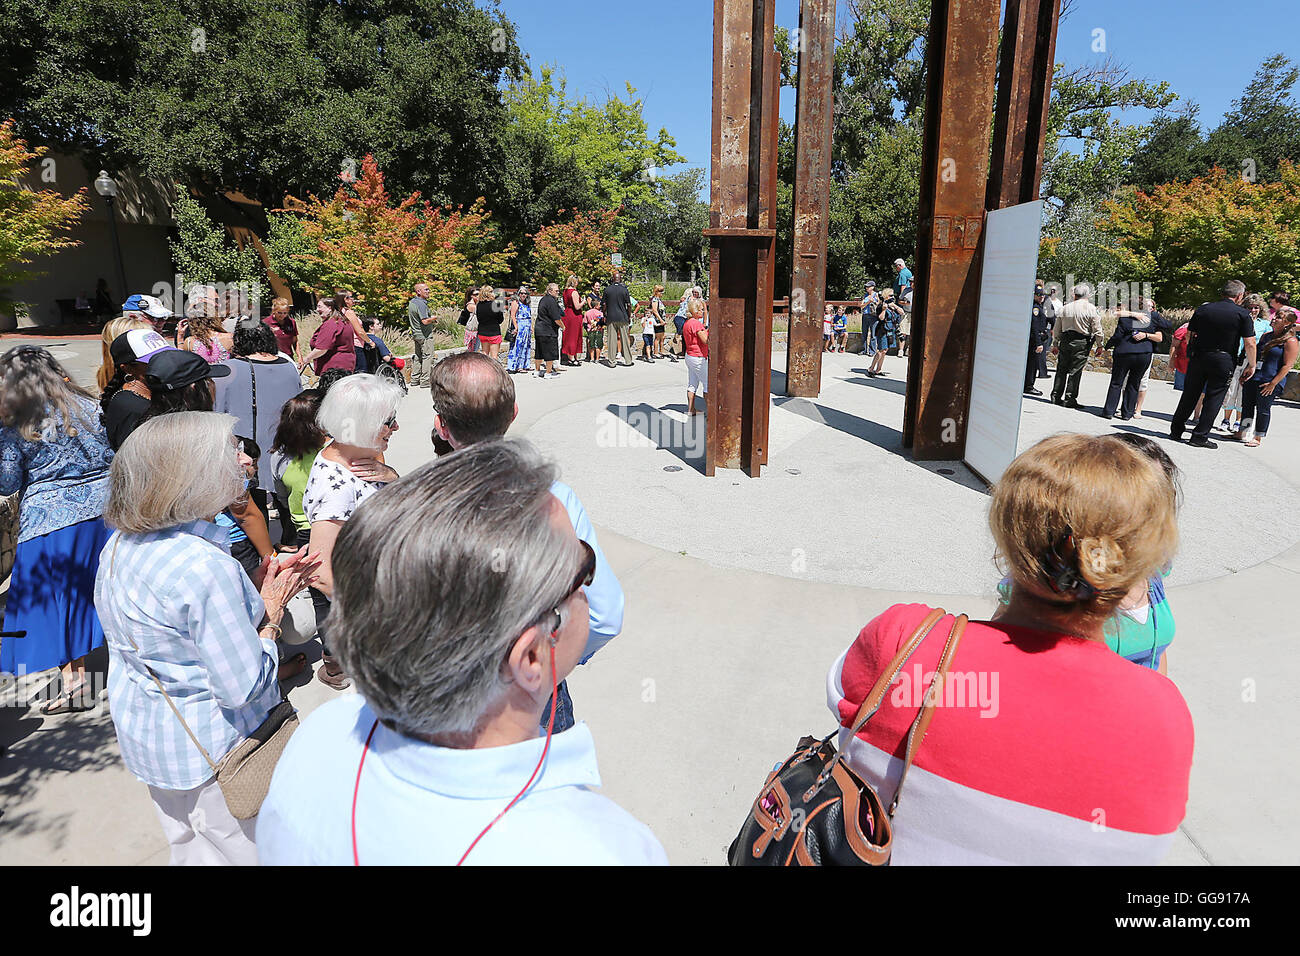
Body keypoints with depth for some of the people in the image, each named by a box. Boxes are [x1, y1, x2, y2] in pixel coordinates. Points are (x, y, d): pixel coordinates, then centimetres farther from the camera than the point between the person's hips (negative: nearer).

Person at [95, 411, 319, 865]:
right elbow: (243, 687, -27)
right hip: (210, 754, -8)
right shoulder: (206, 567, -32)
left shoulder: (120, 543, -3)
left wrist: (256, 591, 2)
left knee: (186, 849, 29)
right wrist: (270, 613, -14)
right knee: (241, 854, 14)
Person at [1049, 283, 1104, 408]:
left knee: (1061, 370, 11)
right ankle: (1069, 399, 2)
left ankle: (1056, 396, 12)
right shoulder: (1091, 309, -5)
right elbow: (1097, 330, -5)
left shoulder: (1064, 308, 6)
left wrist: (1055, 345, 22)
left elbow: (1056, 329, 12)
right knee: (1075, 371, 0)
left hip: (1065, 341, 3)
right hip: (1082, 343, -3)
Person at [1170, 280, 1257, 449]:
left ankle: (1176, 430, 16)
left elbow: (1189, 335, 9)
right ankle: (1200, 436, 1)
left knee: (1189, 395, 11)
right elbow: (1250, 343, -5)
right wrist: (1251, 365, 4)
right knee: (1213, 398, 2)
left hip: (1197, 357, 3)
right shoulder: (1243, 314, -4)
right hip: (1223, 361, -3)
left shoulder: (1203, 309, 5)